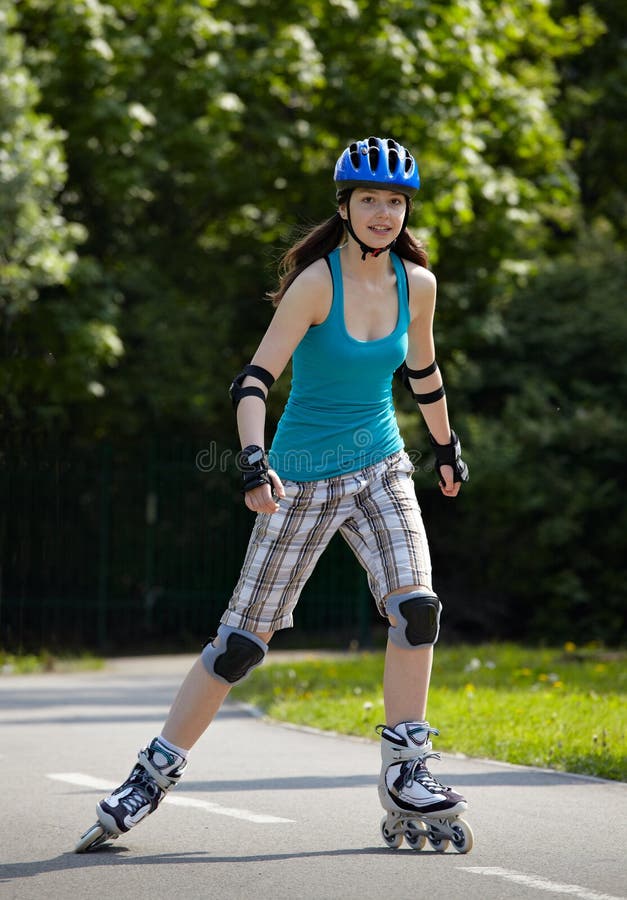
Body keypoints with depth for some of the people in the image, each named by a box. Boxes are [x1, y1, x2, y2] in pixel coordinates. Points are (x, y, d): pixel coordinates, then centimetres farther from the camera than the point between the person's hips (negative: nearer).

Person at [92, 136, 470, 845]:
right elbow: (255, 377, -23)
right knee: (245, 636, -3)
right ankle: (156, 770, 10)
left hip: (380, 469, 4)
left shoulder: (416, 283, 0)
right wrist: (255, 460, -37)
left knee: (416, 605, -17)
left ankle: (404, 772, -5)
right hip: (302, 479, -4)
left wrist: (446, 447, 29)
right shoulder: (316, 282, -16)